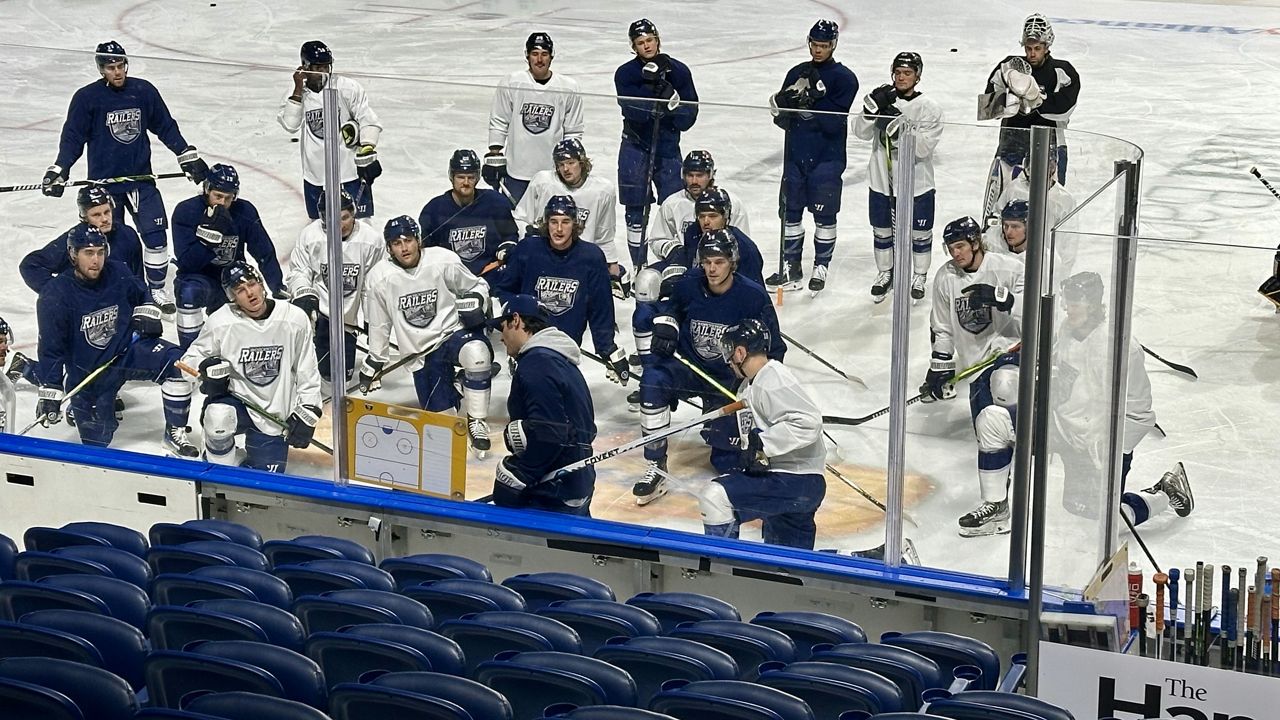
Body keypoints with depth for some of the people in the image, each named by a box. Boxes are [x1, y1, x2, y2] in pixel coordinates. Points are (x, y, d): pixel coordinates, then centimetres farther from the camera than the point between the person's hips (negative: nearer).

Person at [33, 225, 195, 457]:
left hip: (127, 349, 2)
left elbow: (141, 294, 16)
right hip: (87, 372, -2)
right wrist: (50, 393, -16)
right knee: (97, 440, 2)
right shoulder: (56, 295, -19)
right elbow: (51, 349, -13)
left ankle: (174, 433, -12)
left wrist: (147, 313, -4)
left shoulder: (118, 274, -9)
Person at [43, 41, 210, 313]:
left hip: (141, 177, 2)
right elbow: (72, 137, -5)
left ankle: (157, 289, 14)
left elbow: (166, 127, 8)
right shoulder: (87, 98, -9)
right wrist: (58, 170, -16)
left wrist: (189, 158, 8)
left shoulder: (143, 91, -2)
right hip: (104, 181, -2)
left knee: (156, 234, -2)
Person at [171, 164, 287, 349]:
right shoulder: (186, 211, -16)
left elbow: (265, 254, -7)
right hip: (197, 279, -4)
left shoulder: (245, 211, -9)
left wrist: (280, 290, -16)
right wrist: (210, 234, -35)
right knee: (189, 292, -37)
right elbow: (186, 262, -22)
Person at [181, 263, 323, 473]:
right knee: (219, 418, -35)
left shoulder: (295, 319, -10)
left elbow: (307, 372, 1)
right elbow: (190, 359, -1)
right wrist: (205, 367, -23)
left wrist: (307, 412, -2)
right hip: (237, 401, -1)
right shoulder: (220, 322, -13)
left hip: (275, 415, 1)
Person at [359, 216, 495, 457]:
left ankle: (476, 422, -19)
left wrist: (476, 301, -14)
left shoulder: (444, 261, -10)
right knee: (439, 413, -7)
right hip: (421, 353, 2)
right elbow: (378, 325, 8)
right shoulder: (379, 278, -6)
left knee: (476, 353, -37)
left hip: (455, 331, -2)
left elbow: (477, 286, 7)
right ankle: (449, 389, 33)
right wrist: (374, 361, 13)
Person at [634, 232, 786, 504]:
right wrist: (665, 327, -5)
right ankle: (656, 469, -25)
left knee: (726, 456, -6)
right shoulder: (689, 285, -11)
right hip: (688, 366, 2)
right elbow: (670, 304, 15)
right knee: (653, 380, -32)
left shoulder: (752, 297, -17)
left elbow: (772, 349, -6)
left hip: (728, 380, -1)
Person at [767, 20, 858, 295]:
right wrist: (782, 105, -13)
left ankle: (821, 267, 14)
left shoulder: (844, 78, -7)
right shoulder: (796, 74, 8)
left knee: (824, 215, 1)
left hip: (827, 158, -5)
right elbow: (782, 119, 8)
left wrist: (816, 97, -24)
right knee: (790, 211, 8)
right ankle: (791, 267, 17)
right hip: (795, 155, 5)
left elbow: (834, 123, -16)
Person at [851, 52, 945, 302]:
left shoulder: (929, 107, -11)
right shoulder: (884, 98, -1)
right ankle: (885, 273, 35)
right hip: (882, 180, 3)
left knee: (920, 234, 10)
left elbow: (923, 147, -20)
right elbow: (861, 132, -8)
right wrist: (872, 108, -23)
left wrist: (898, 127, -30)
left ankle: (919, 277, 29)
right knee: (881, 231, 15)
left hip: (917, 184, -3)